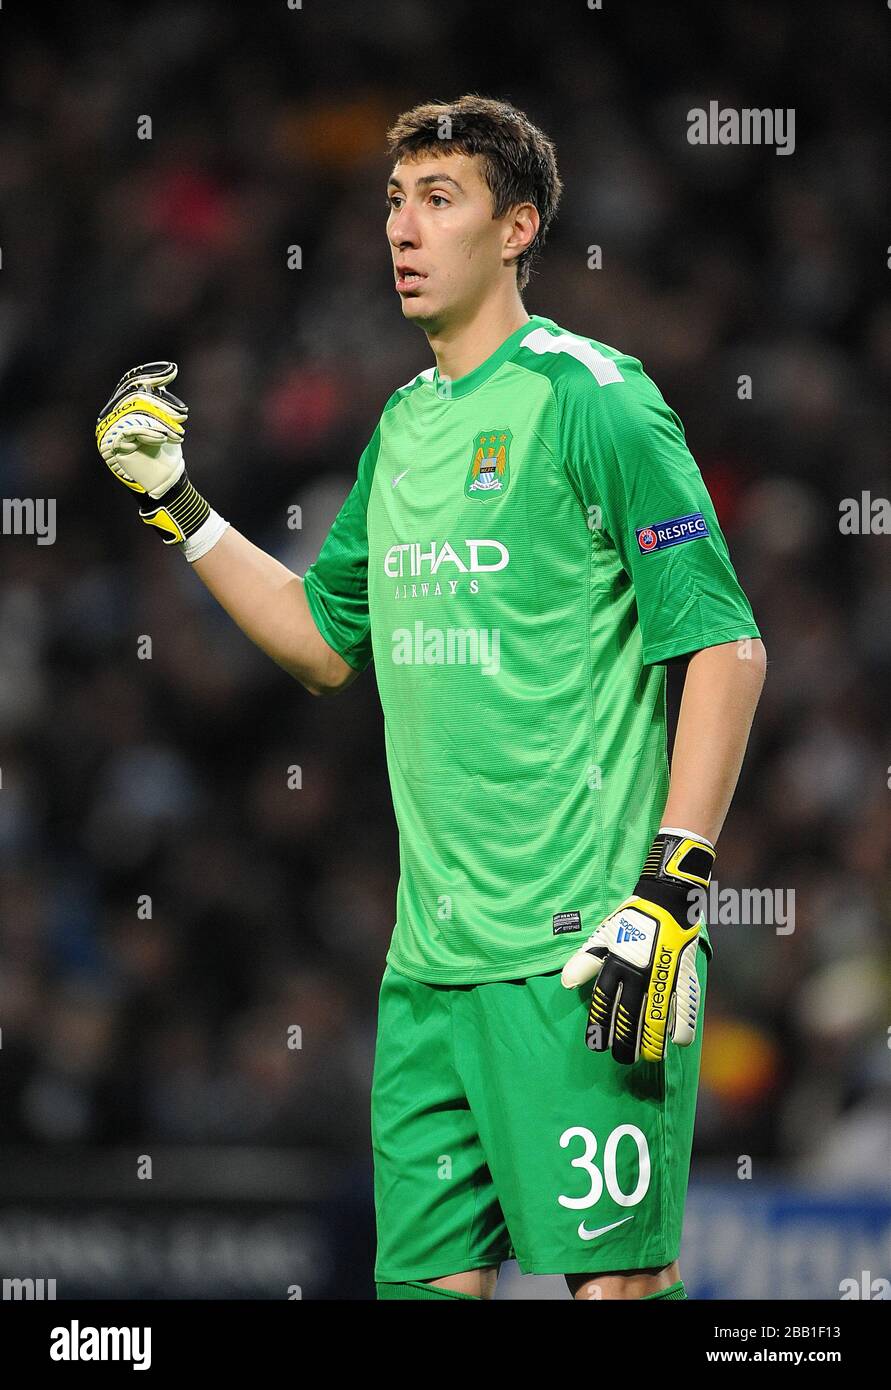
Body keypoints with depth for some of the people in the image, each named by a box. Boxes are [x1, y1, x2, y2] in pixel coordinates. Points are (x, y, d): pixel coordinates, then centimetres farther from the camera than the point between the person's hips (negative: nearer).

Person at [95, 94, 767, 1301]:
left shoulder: (586, 398, -8)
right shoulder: (404, 426, 15)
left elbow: (725, 646, -11)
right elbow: (324, 643, 28)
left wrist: (671, 892, -17)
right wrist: (177, 502, 19)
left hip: (577, 950, -7)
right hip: (432, 951, 8)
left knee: (614, 1273, -8)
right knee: (424, 1273, 7)